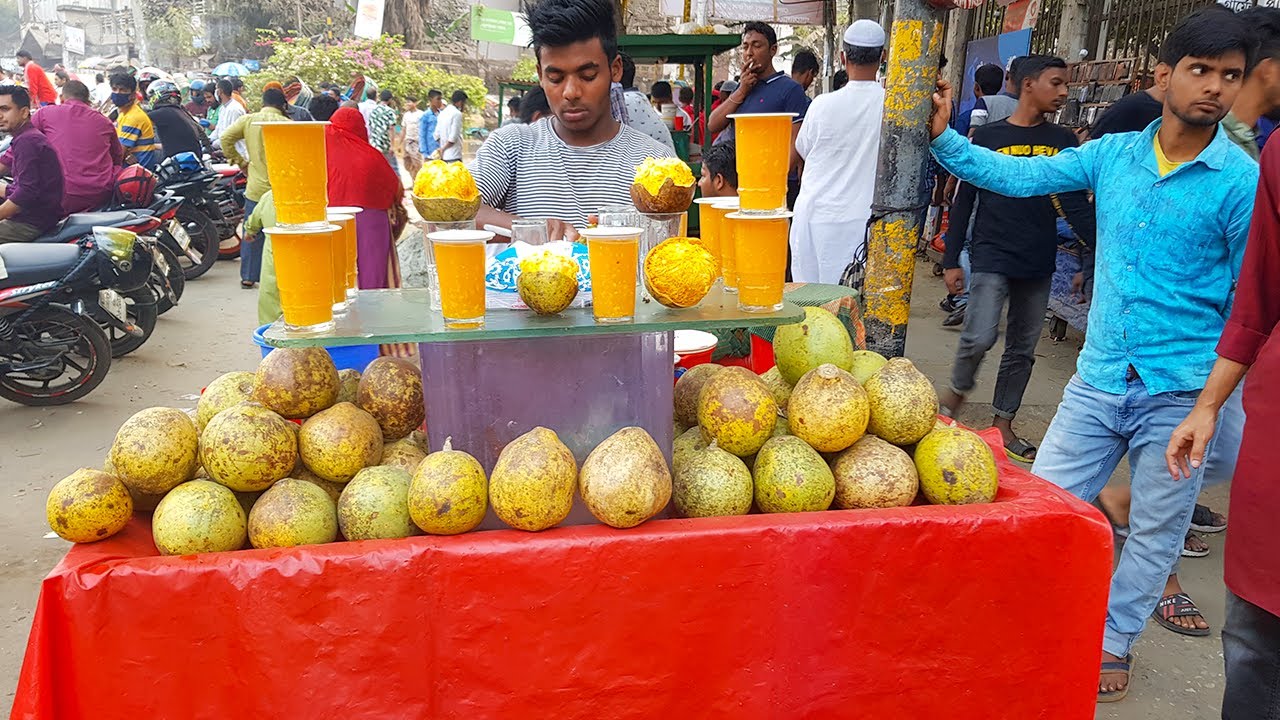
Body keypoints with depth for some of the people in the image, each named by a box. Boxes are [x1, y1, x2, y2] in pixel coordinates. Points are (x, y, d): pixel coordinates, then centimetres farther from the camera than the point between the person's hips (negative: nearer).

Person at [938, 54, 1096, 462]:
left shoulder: (1063, 142, 7)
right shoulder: (987, 137, -1)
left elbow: (1076, 205, 6)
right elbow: (964, 201, 1)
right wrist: (951, 260, -2)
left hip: (1038, 262, 4)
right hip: (991, 256, -4)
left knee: (1022, 348, 9)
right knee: (980, 337, -15)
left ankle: (1003, 423, 23)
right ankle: (958, 390, 15)